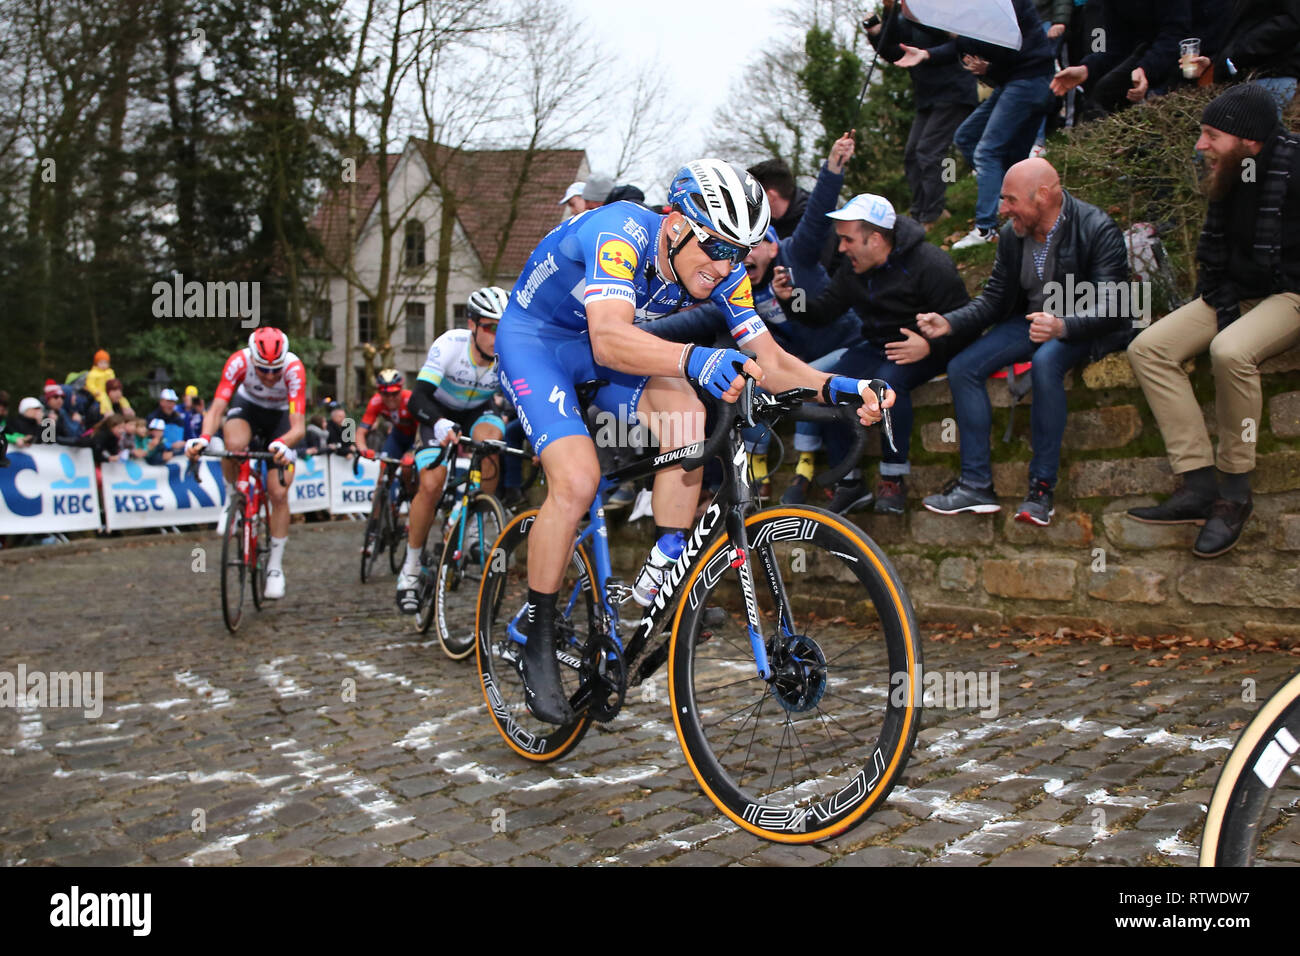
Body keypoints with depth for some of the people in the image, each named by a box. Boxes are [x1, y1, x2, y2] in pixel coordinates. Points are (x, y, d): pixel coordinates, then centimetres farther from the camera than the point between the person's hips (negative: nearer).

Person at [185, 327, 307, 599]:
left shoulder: (294, 369, -35)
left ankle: (275, 566, 7)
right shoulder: (239, 361, -31)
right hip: (247, 405, 1)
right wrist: (203, 438, -54)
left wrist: (284, 444, -63)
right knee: (234, 445, -36)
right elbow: (217, 407, -35)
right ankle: (233, 497, -4)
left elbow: (299, 426, -41)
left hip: (281, 415, -1)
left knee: (278, 494, -10)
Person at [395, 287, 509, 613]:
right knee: (431, 485, -20)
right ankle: (411, 568, -1)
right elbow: (417, 398, -42)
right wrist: (441, 424, -63)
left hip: (479, 412, 2)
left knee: (490, 438, -34)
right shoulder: (450, 345, -33)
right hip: (441, 413, -2)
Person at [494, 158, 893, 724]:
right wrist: (693, 359, -66)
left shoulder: (723, 273, -14)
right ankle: (534, 636, -5)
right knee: (577, 479, -24)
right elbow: (610, 337, -49)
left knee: (686, 415, -23)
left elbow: (769, 358, -14)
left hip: (597, 346, 6)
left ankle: (662, 571, -9)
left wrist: (832, 387, -33)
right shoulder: (621, 232, -33)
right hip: (534, 338, -5)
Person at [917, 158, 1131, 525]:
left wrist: (1061, 326, -42)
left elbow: (1112, 308, -23)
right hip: (1033, 320, 6)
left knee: (1045, 362, -38)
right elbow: (993, 301, 6)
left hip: (1086, 328, -6)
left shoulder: (1098, 230, -18)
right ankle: (976, 485, -10)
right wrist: (949, 323, -13)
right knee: (961, 367, -14)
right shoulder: (1012, 235, 0)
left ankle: (1042, 486, -27)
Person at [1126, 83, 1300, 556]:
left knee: (1230, 351, -37)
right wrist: (1223, 305, -1)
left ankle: (1234, 490, -17)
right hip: (1238, 293, 8)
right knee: (1148, 348, -12)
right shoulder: (1228, 175, 5)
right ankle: (1199, 486, -17)